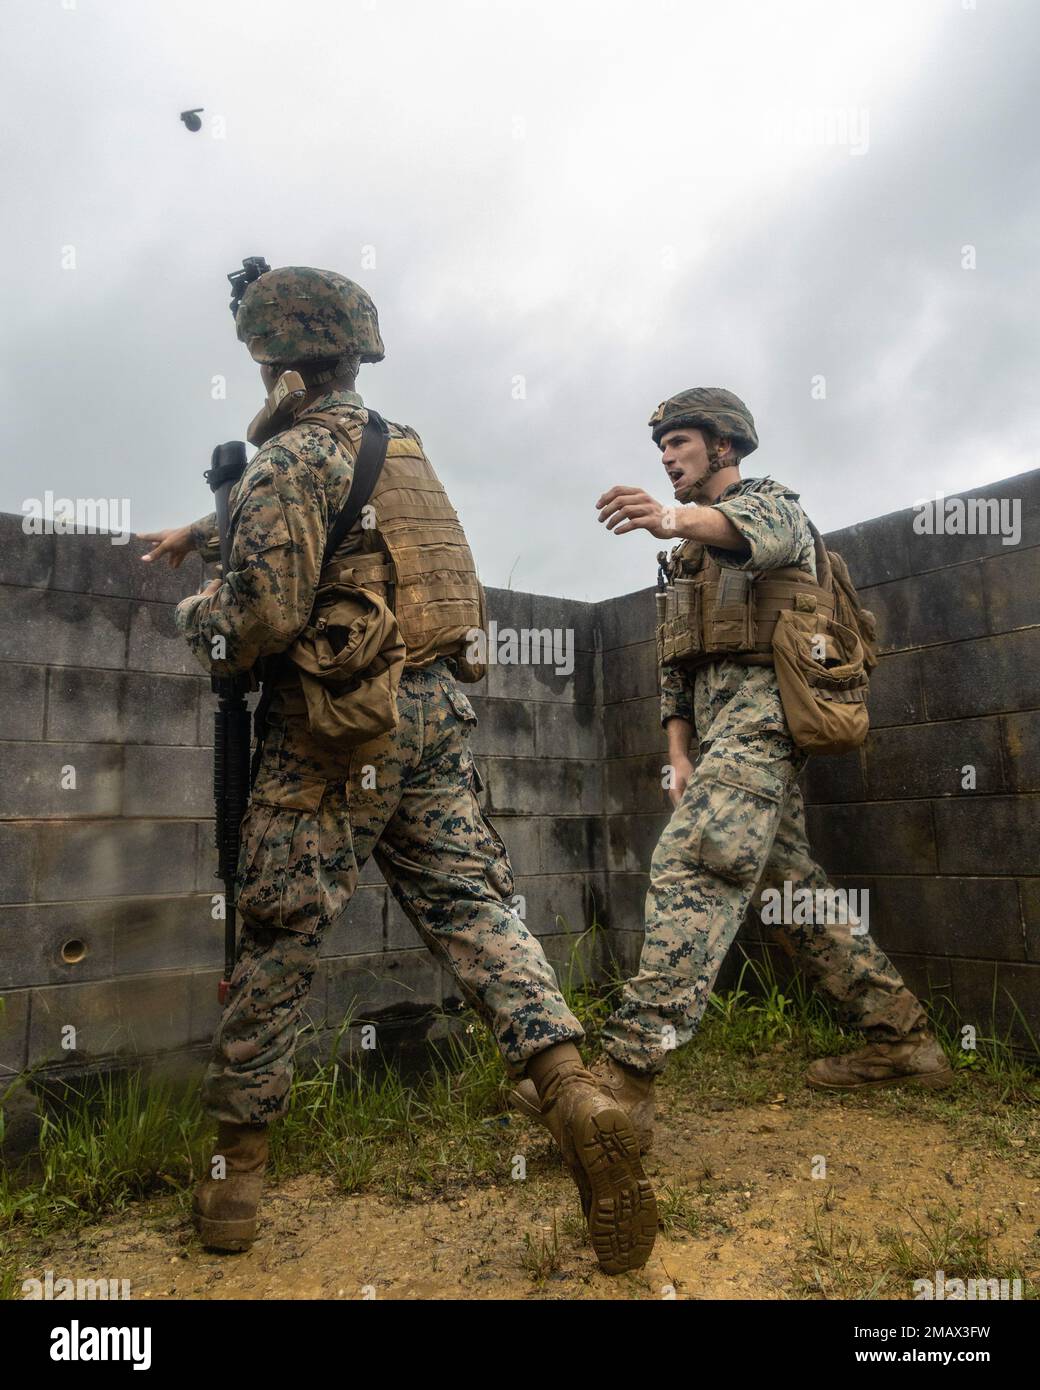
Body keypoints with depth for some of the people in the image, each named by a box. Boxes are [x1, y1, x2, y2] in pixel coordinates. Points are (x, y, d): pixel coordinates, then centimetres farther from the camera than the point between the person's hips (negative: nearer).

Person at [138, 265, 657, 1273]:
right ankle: (577, 1095, -11)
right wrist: (204, 528, 43)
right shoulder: (402, 450, 18)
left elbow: (266, 613, -17)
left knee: (276, 943, 5)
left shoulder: (289, 458, -7)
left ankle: (237, 1174, 19)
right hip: (435, 710, 7)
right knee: (472, 908, 5)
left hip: (338, 729, -7)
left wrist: (196, 616, 5)